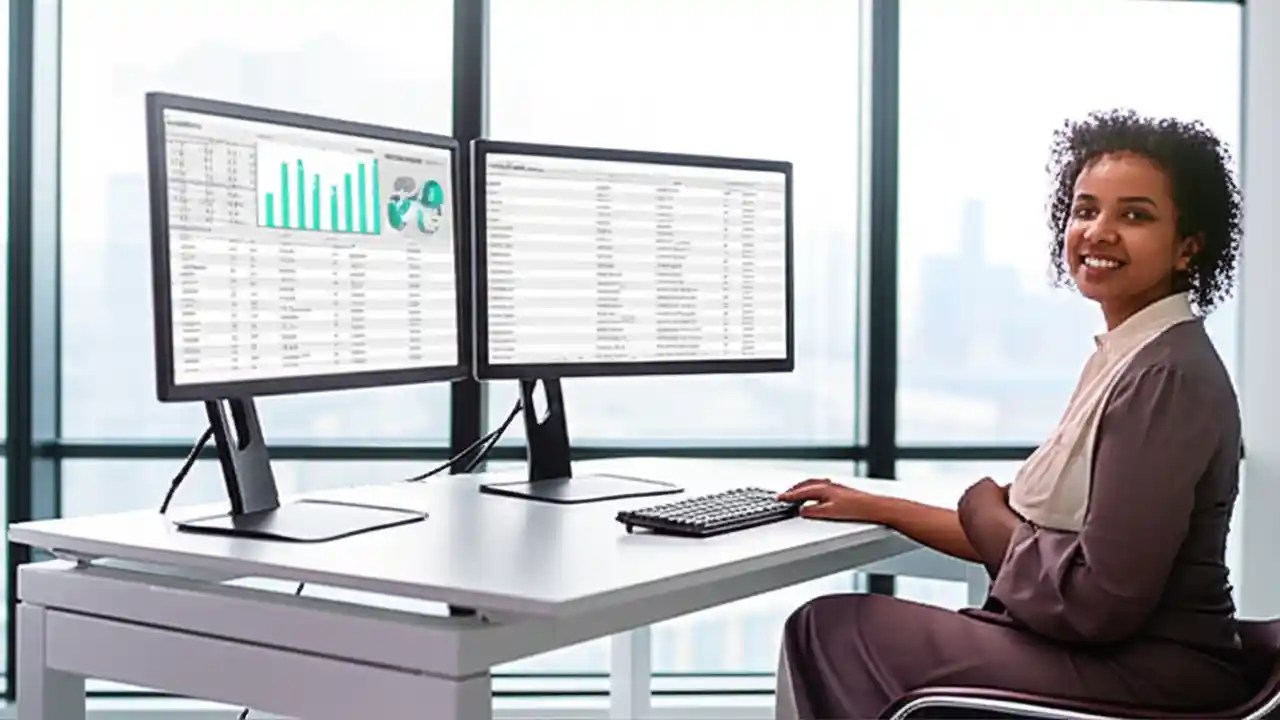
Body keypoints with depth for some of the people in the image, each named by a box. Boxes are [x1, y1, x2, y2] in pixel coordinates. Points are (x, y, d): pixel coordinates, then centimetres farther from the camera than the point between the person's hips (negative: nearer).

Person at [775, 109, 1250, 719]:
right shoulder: (1126, 359, 10)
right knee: (833, 625, 9)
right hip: (1103, 652, 9)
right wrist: (876, 508, 14)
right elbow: (1024, 535, 13)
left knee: (829, 633, -4)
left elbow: (1101, 601, -23)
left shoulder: (1168, 376, -19)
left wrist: (985, 509, -7)